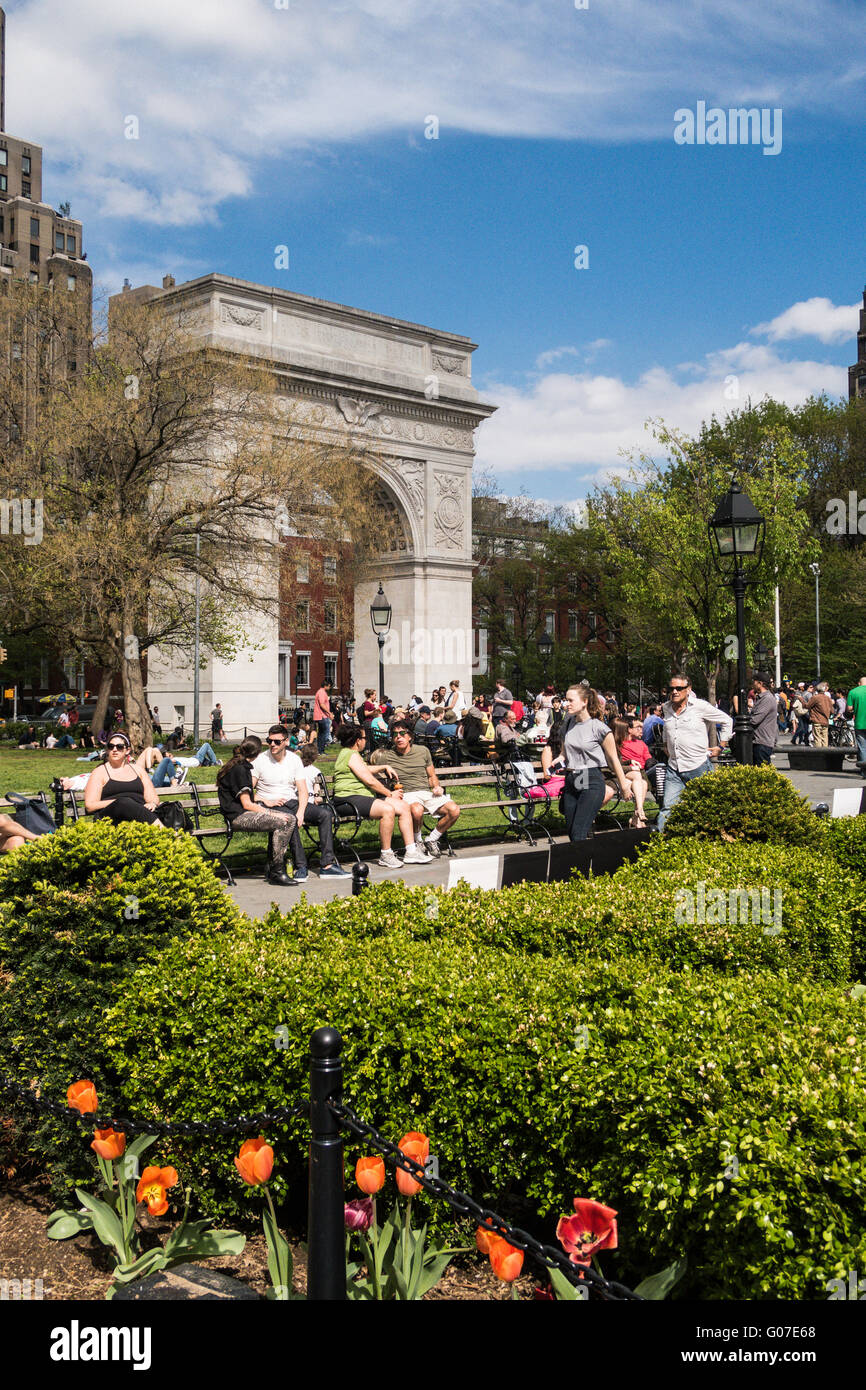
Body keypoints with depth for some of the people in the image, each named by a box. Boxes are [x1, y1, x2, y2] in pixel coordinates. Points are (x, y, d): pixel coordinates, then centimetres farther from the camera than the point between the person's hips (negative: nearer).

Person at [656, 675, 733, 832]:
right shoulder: (666, 708, 9)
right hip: (674, 768, 4)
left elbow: (727, 721, 3)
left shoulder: (700, 706, -7)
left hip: (699, 767, -4)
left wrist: (721, 746, 2)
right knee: (668, 807, -3)